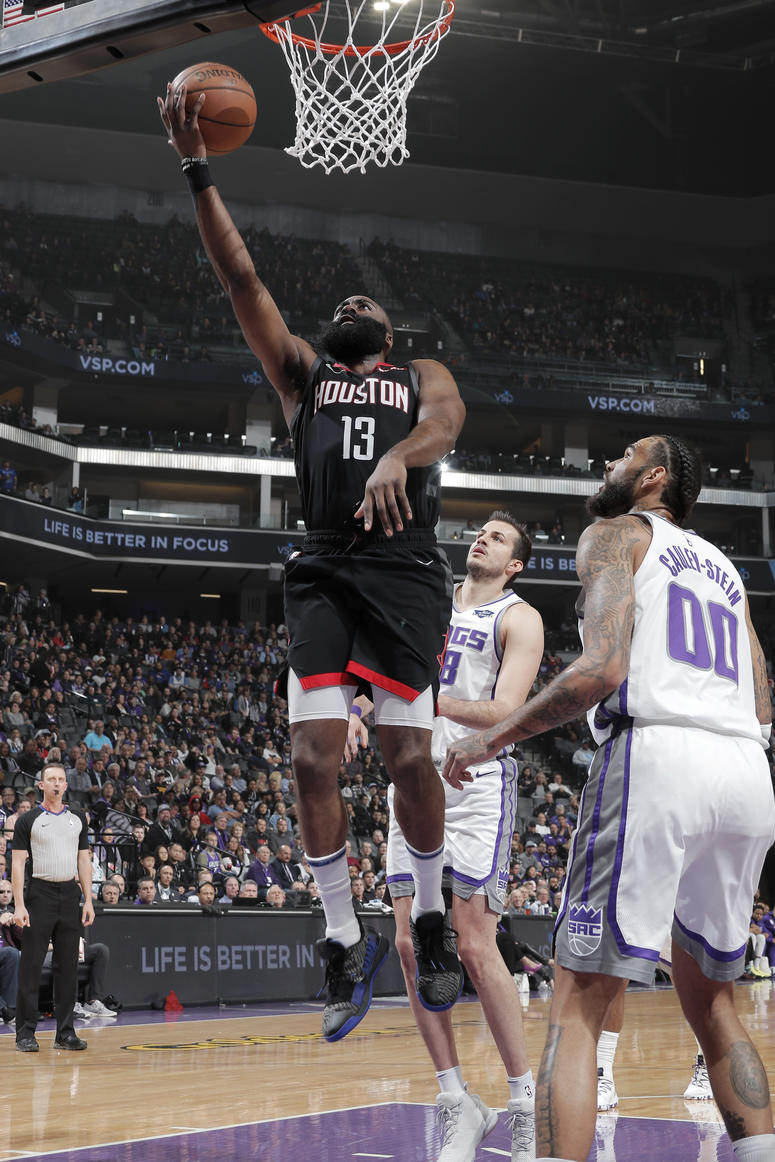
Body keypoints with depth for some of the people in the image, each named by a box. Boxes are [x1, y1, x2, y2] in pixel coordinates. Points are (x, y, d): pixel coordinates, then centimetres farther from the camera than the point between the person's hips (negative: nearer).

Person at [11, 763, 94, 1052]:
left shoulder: (78, 819, 12)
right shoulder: (28, 820, 0)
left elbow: (84, 860, 13)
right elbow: (18, 863, -3)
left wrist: (88, 900, 5)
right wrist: (19, 905, -12)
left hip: (70, 895, 4)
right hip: (39, 895, -4)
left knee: (68, 966, 5)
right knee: (31, 966, -4)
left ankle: (65, 1033, 11)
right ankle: (26, 1033, 1)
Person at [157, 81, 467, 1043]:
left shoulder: (422, 377, 19)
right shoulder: (302, 372, 23)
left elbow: (449, 417, -7)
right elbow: (240, 277, 13)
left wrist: (400, 457, -31)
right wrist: (196, 170, 3)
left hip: (406, 574, -1)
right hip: (324, 574, 2)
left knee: (408, 755, -8)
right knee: (313, 758, -9)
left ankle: (431, 916, 15)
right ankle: (345, 939, 4)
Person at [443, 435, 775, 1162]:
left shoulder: (617, 535, 8)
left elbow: (602, 669, -9)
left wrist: (493, 738, 0)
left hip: (656, 754, -7)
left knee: (576, 1010, -7)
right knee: (711, 1002, 20)